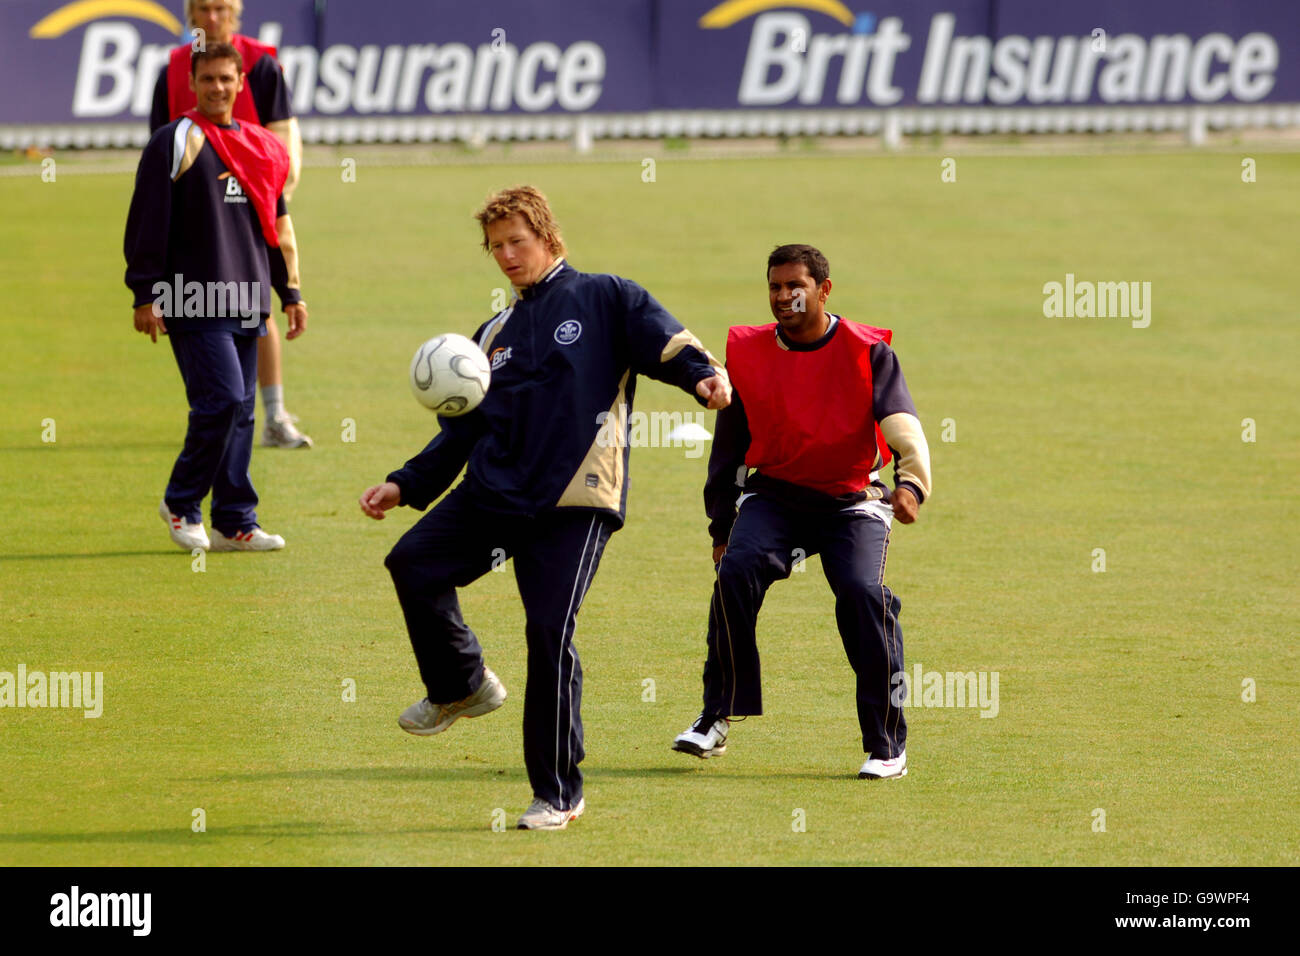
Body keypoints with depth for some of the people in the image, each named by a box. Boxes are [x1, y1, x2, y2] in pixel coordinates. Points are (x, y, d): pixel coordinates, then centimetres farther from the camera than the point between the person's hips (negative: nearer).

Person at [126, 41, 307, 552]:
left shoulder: (261, 147, 15)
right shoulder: (175, 143, -3)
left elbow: (276, 223, 23)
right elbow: (147, 222, -5)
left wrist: (290, 292, 19)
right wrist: (145, 294, -10)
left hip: (246, 303, 6)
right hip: (193, 301, -6)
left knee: (241, 411, 5)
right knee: (222, 400, -14)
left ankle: (234, 523, 10)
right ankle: (181, 503, 3)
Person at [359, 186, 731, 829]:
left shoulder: (603, 300, 8)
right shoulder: (494, 336, 24)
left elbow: (663, 341, -8)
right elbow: (463, 430, 26)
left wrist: (705, 374, -30)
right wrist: (405, 485, 16)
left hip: (573, 500, -5)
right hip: (493, 490, 5)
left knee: (549, 632, -13)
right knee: (414, 562, -17)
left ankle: (558, 793, -2)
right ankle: (462, 686, 7)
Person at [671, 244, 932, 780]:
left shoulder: (868, 353, -4)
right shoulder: (748, 354, 4)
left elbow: (901, 425, -18)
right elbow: (729, 447, 13)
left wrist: (911, 481, -38)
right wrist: (722, 529, 12)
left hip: (851, 500, -2)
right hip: (772, 494, 2)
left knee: (861, 591, -26)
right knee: (736, 572, -26)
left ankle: (887, 745, -13)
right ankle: (717, 719, -14)